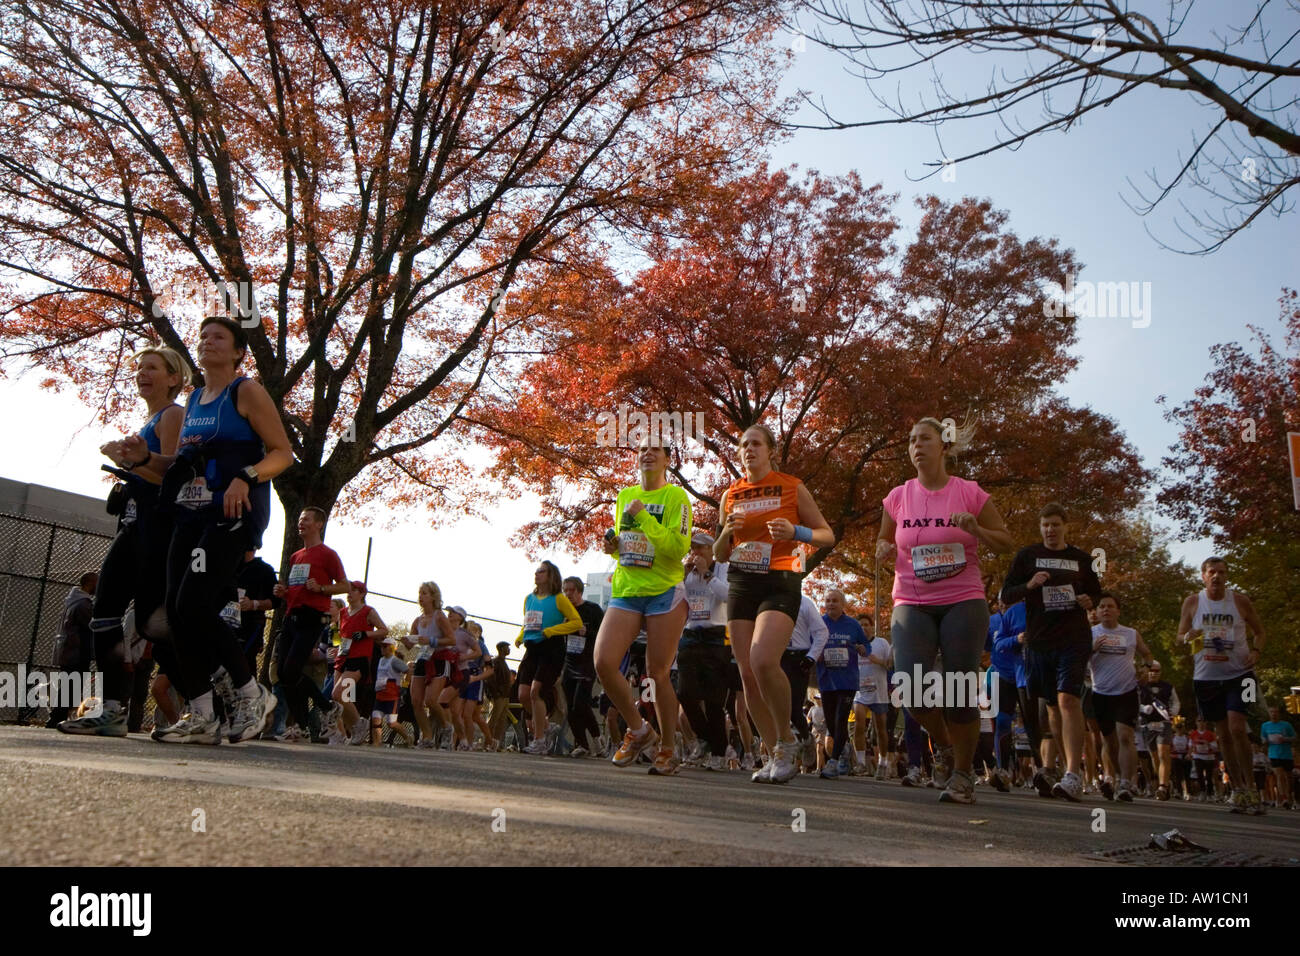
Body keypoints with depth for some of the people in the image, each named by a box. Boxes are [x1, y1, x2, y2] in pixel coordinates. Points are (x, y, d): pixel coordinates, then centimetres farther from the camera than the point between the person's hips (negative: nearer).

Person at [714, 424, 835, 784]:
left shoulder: (792, 487, 3)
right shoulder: (731, 495, 14)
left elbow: (827, 536, 4)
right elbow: (719, 555, 20)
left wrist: (795, 531, -15)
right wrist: (727, 531, -3)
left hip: (780, 583, -5)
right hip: (740, 585, 5)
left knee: (763, 661, -26)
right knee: (747, 674, 0)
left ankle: (787, 742, -5)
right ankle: (776, 755, 13)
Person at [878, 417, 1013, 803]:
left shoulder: (970, 493, 0)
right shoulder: (898, 497, 7)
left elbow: (1005, 542, 6)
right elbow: (884, 541, 21)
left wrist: (975, 529, -14)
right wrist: (883, 548, -3)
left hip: (963, 601, -1)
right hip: (912, 603, 2)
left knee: (961, 690, -4)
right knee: (909, 687, -15)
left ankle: (963, 773, 17)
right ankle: (944, 746, 15)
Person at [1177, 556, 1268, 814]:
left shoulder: (1240, 601, -3)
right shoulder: (1192, 602, 0)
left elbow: (1259, 632, 7)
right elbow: (1180, 636, 5)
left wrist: (1256, 652, -13)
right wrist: (1189, 637, -18)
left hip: (1239, 674, -2)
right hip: (1207, 677, 2)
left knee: (1237, 727, -15)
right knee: (1223, 735, 8)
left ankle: (1250, 786, -3)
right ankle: (1238, 789, 18)